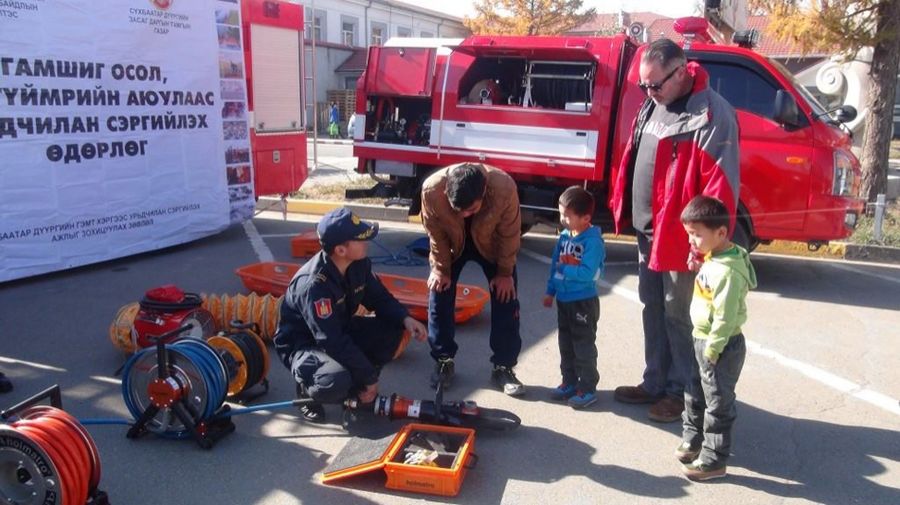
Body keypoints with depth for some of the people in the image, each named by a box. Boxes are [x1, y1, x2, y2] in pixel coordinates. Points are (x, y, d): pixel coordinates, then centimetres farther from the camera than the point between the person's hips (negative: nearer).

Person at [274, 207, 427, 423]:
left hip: (341, 331, 8)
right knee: (336, 381, -37)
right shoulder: (314, 284, -33)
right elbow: (332, 342, -33)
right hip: (302, 344, -7)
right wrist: (370, 377, -26)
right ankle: (307, 389, 0)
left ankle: (356, 385, 6)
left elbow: (380, 298, 2)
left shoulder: (358, 264, -10)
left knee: (398, 331, -9)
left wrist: (405, 318, -19)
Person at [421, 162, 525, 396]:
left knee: (505, 301, -5)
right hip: (452, 244, 1)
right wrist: (441, 269, -9)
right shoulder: (432, 189, -37)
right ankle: (444, 361, 13)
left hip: (491, 245, 0)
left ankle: (503, 368, 8)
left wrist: (505, 273, -13)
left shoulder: (504, 187, -39)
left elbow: (509, 234, -22)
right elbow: (436, 234, -18)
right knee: (439, 296, -5)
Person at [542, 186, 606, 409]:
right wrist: (550, 291, 14)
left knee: (584, 345, 3)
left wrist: (564, 269, -18)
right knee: (565, 344, 17)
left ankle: (587, 389, 15)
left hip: (584, 303, -8)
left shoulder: (592, 241, -20)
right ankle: (569, 382, 31)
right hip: (563, 300, 8)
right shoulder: (564, 236, 4)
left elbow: (587, 273, -27)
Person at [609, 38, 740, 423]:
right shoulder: (653, 105, 10)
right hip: (647, 232, 9)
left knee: (679, 317, 4)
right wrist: (622, 208, 16)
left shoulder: (711, 115, -18)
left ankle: (680, 391, 21)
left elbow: (721, 185, -22)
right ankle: (654, 383, 31)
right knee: (653, 311, 17)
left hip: (680, 238, -9)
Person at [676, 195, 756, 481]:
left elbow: (725, 318, -26)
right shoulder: (712, 259, 4)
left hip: (721, 347, -10)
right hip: (703, 340, 10)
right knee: (695, 395, 22)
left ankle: (713, 460, 18)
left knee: (718, 403, 5)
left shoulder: (727, 270, -27)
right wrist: (702, 343, 13)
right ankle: (693, 441, 40)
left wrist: (711, 350, -19)